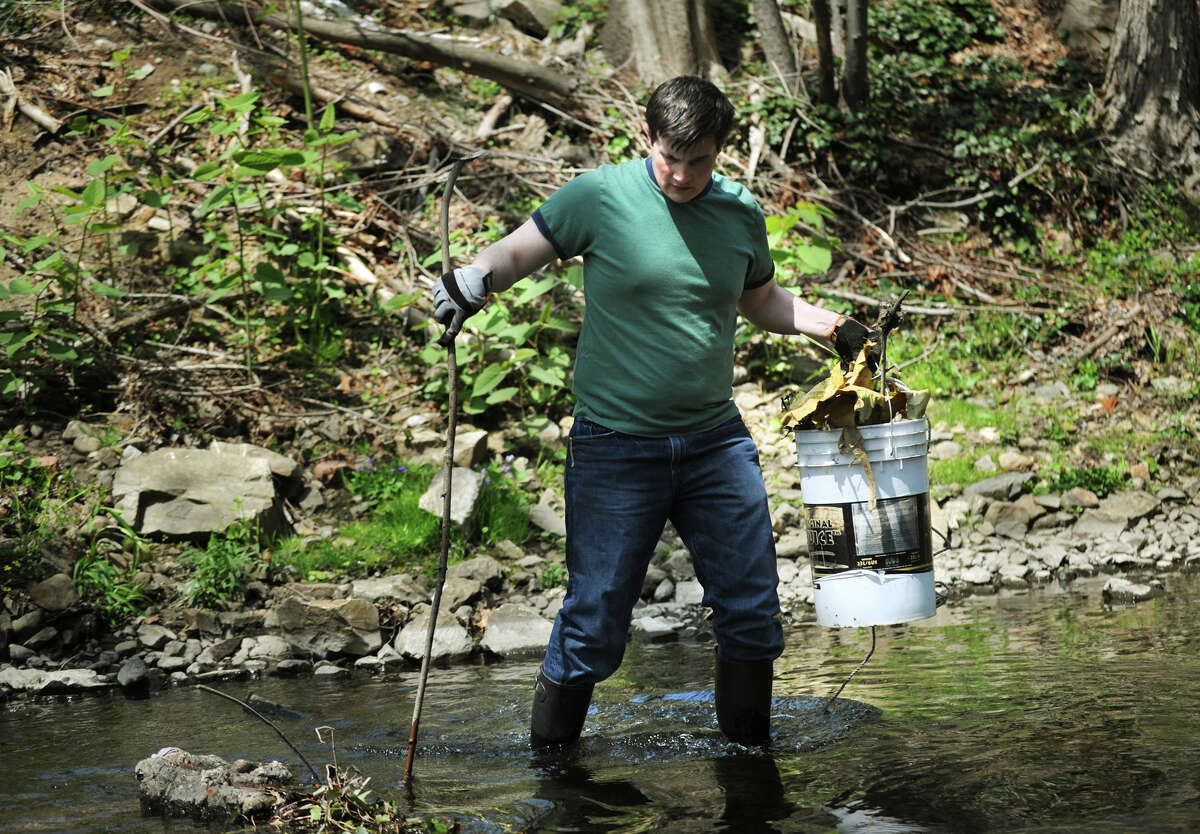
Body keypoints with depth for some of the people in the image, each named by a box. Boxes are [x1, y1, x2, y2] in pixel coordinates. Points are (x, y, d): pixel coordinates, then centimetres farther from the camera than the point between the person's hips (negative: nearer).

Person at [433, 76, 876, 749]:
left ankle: (750, 747, 28)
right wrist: (475, 277, -23)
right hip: (615, 446, -4)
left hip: (716, 441, 4)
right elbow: (519, 251, -2)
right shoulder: (601, 196, -8)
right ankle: (549, 756, 17)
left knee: (753, 606, 8)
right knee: (596, 620, -2)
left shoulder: (742, 213, 5)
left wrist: (831, 326, 7)